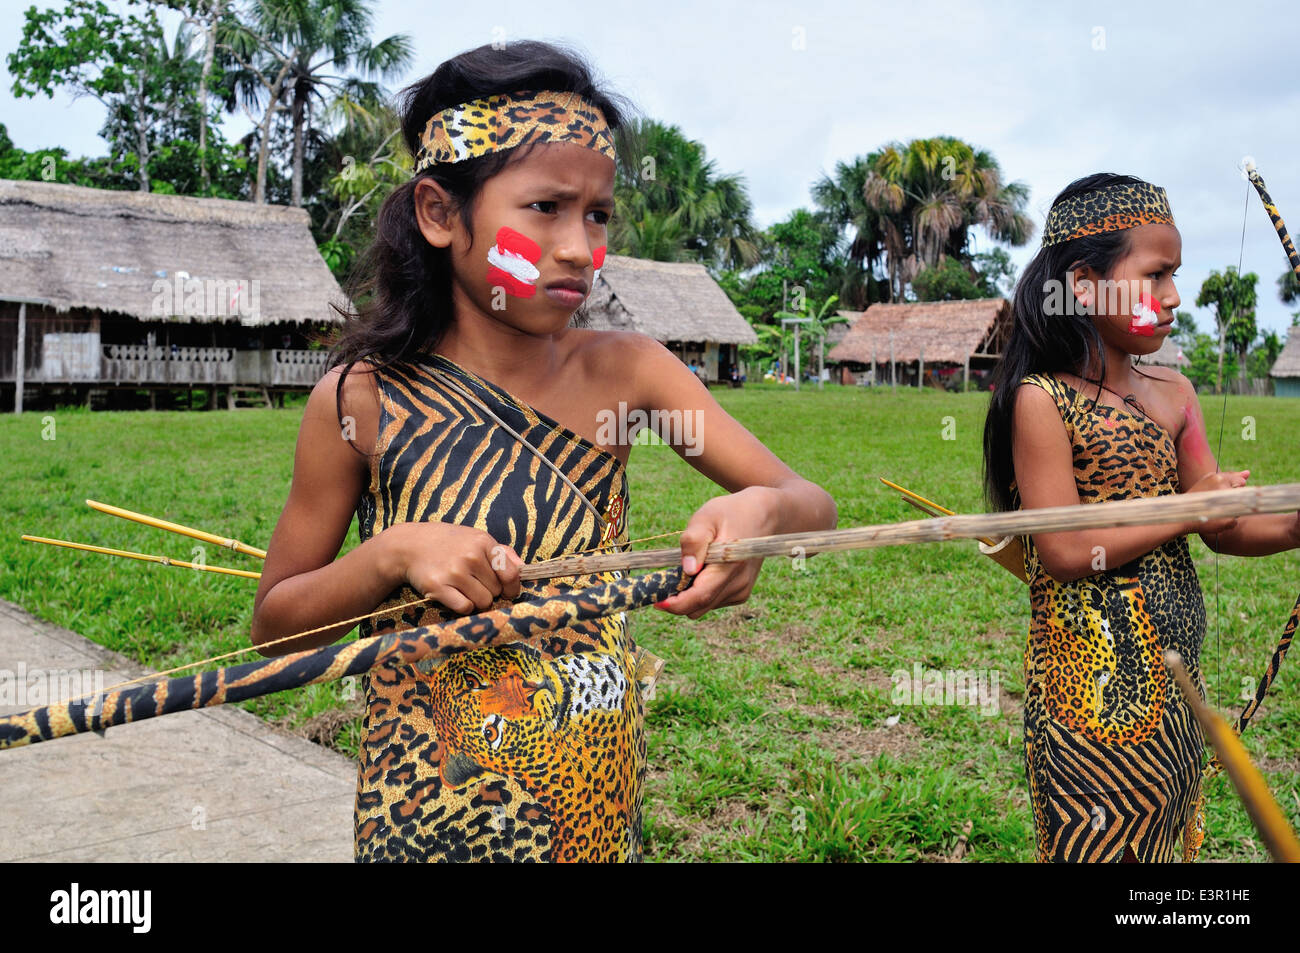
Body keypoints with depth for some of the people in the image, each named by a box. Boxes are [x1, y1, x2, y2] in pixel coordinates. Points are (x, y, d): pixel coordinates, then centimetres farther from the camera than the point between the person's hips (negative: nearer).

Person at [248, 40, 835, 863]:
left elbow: (813, 504, -7)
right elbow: (276, 625, -3)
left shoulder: (624, 370, -6)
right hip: (435, 816, -2)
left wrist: (762, 511, -30)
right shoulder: (364, 401, -11)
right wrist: (391, 555, -21)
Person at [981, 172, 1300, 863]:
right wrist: (1185, 513, -12)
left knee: (1169, 837, 17)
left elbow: (1227, 529, 7)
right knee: (1106, 838, 5)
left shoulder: (1172, 394, 6)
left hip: (1174, 671, 7)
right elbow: (1063, 553, -18)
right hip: (1092, 679, -7)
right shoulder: (1042, 398, -14)